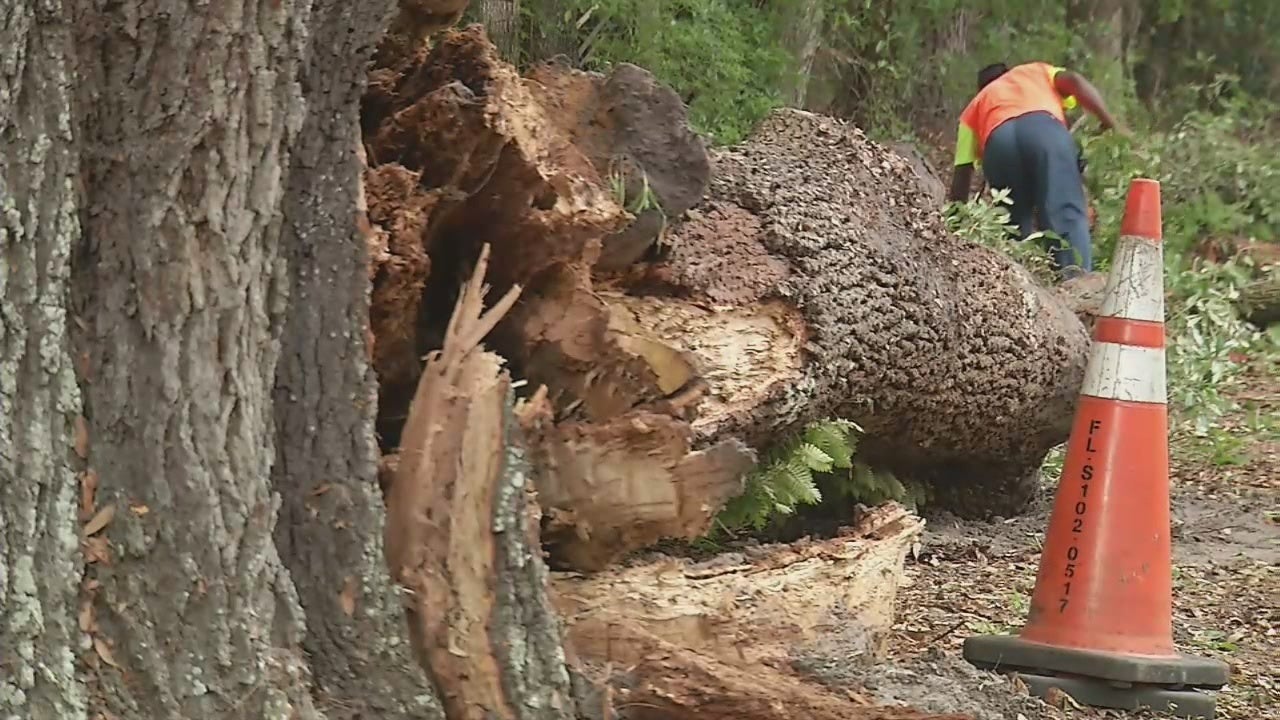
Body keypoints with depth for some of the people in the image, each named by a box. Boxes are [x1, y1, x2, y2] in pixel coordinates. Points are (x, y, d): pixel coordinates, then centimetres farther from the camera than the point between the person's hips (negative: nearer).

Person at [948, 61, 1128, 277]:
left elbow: (961, 173, 32)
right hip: (1044, 126, -1)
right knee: (1066, 211, -12)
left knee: (1014, 222, 14)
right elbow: (1074, 81, 19)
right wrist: (1111, 124, 12)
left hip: (998, 140, 1)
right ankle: (1076, 275, -32)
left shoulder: (975, 107, 40)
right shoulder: (1037, 71, 42)